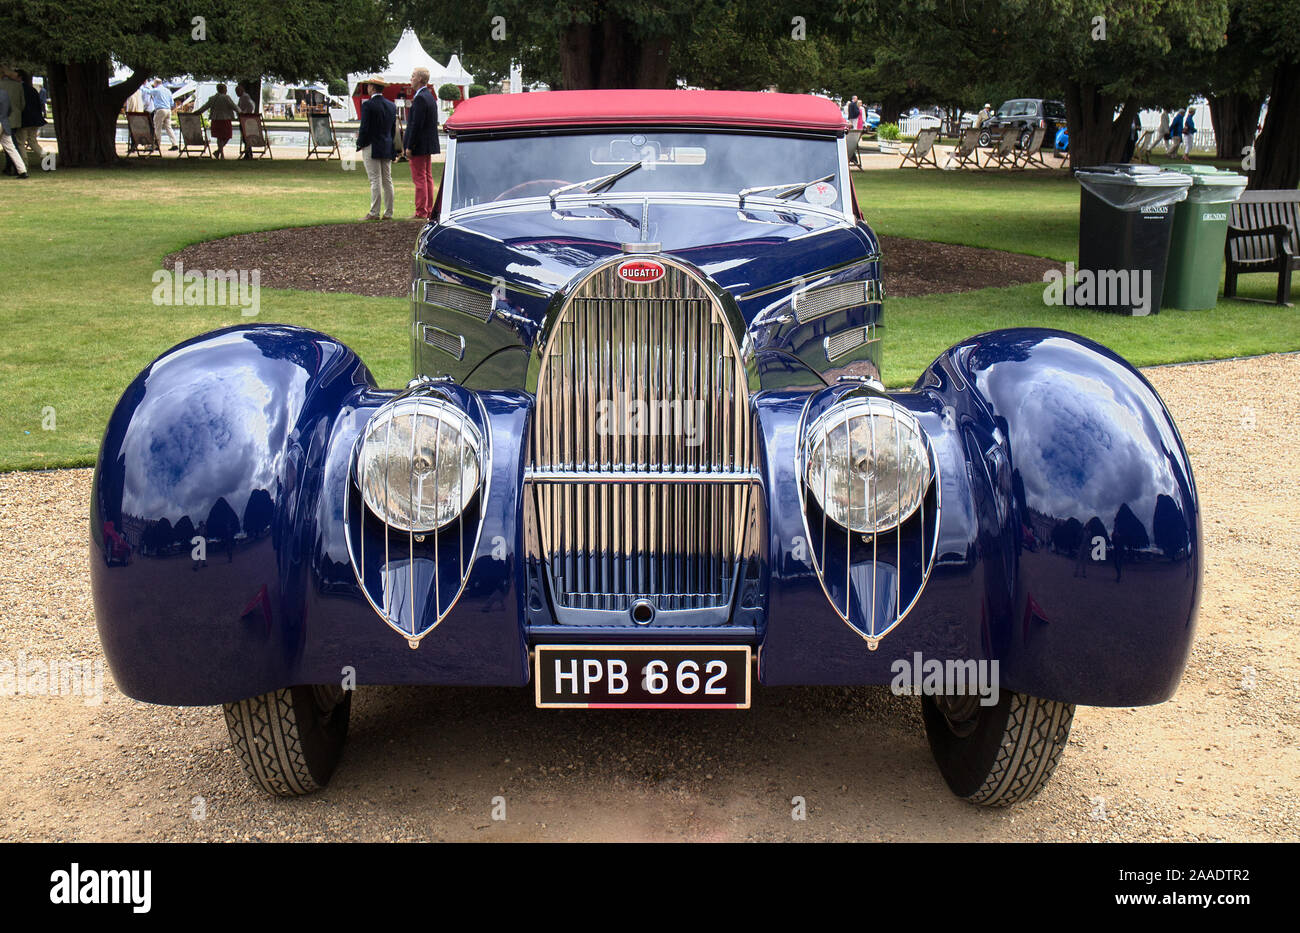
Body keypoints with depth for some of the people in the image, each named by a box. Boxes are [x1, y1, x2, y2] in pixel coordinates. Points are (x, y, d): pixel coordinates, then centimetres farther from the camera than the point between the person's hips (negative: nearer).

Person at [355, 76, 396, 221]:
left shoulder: (368, 105, -12)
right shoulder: (391, 105, 9)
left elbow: (364, 128, -14)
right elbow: (393, 129, 12)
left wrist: (360, 143, -1)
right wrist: (389, 142, 18)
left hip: (372, 148, -6)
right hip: (388, 149, 6)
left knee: (375, 181, -7)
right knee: (387, 180, 8)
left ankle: (374, 213, -6)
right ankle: (388, 213, 9)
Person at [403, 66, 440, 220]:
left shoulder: (420, 98, -17)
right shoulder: (430, 97, 14)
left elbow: (416, 124, -21)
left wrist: (409, 147, -18)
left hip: (419, 145, -10)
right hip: (428, 145, 10)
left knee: (419, 178, -6)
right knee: (428, 177, 12)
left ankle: (421, 212, -4)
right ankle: (428, 211, 17)